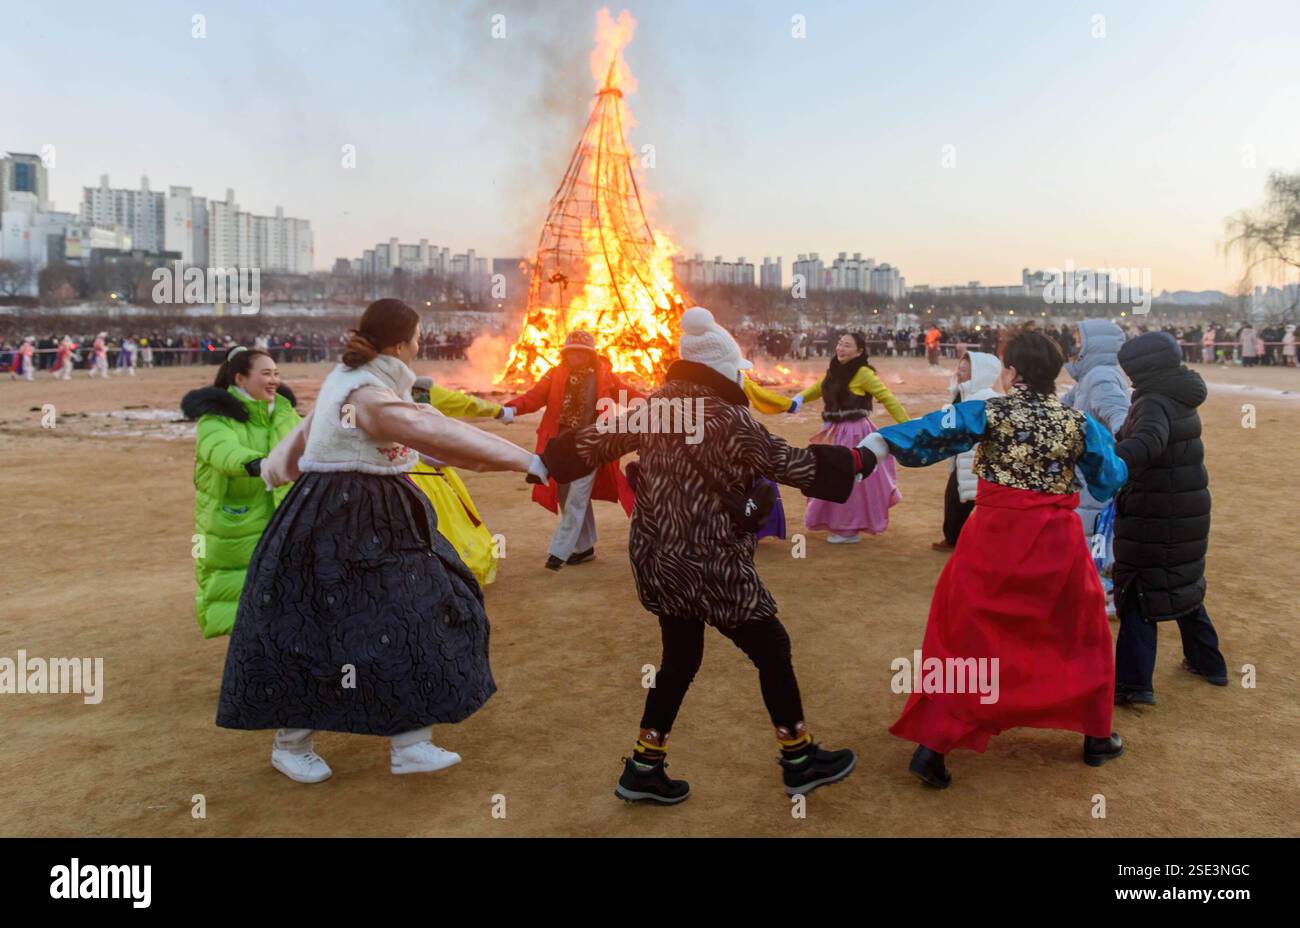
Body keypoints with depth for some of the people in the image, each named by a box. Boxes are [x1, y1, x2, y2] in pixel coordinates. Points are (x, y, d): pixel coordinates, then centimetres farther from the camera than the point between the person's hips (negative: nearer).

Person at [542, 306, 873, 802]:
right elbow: (788, 463, -12)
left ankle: (643, 769, 25)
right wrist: (855, 460, 0)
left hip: (658, 559, 7)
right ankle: (800, 760, 24)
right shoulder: (727, 419, -16)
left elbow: (593, 443, 7)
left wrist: (547, 462, 24)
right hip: (710, 564, -7)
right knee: (771, 650, 10)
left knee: (679, 658, 20)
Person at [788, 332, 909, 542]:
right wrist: (800, 398, 3)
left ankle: (850, 530, 16)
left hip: (855, 433, -8)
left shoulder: (863, 373, -16)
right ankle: (842, 524, 36)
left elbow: (887, 398, -15)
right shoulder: (834, 370, 6)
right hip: (836, 431, 8)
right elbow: (819, 388, 23)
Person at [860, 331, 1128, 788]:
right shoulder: (1079, 423, 2)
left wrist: (883, 441, -26)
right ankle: (1096, 737, 34)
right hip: (1057, 542, 2)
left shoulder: (989, 413, -7)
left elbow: (933, 432, -21)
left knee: (967, 635, 7)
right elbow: (1109, 481, 11)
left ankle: (933, 745, 3)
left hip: (995, 538, -2)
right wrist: (1103, 442, 29)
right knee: (1082, 633, 23)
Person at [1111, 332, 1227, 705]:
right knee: (1183, 585, 24)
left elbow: (1149, 440, -43)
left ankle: (1133, 682, -3)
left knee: (1138, 592, -3)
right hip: (1187, 511, 9)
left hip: (1154, 517, -9)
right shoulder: (1179, 399, 8)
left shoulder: (1155, 403, -21)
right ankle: (1207, 661, 37)